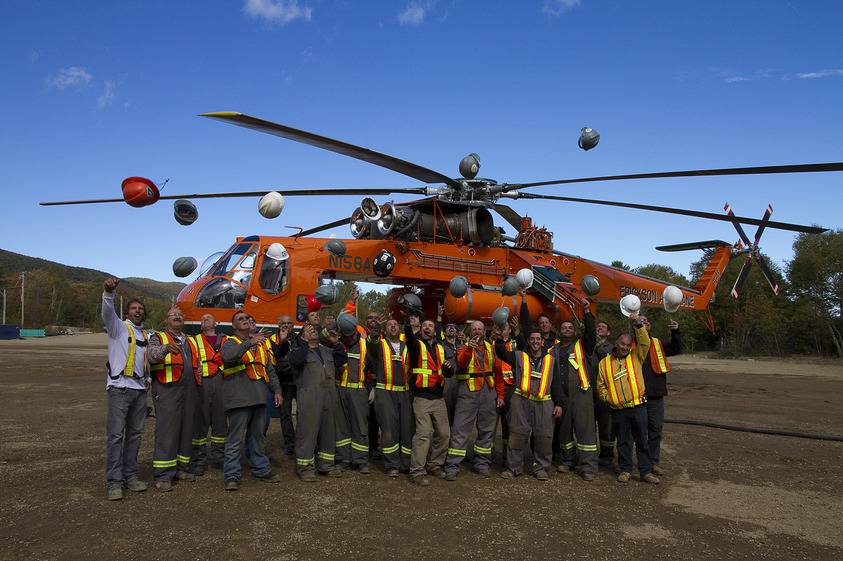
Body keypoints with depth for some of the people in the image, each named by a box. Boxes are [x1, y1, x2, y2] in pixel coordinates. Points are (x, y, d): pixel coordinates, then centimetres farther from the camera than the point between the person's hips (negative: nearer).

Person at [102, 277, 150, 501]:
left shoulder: (146, 336, 19)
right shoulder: (119, 327, 2)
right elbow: (108, 312, -20)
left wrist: (149, 379, 10)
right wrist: (109, 293, -39)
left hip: (140, 389, 6)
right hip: (119, 388, -6)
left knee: (135, 434, 8)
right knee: (115, 435, -8)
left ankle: (130, 475, 16)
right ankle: (114, 482, -5)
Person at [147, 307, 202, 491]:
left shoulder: (191, 342, 23)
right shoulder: (158, 337, 7)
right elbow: (152, 354, -15)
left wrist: (198, 389, 15)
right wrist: (166, 348, -37)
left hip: (190, 391, 6)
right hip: (167, 389, -6)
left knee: (187, 429, 8)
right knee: (166, 430, -8)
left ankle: (181, 468, 20)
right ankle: (163, 475, -3)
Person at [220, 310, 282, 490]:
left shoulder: (259, 343, 20)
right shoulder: (230, 342, 0)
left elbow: (269, 369, 21)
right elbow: (228, 356, -25)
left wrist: (277, 390, 13)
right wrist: (249, 342, -31)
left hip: (259, 398, 6)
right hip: (239, 398, -6)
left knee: (257, 436, 15)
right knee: (236, 438, -5)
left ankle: (261, 470, 25)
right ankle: (231, 476, 2)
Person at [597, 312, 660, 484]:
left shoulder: (636, 357, 5)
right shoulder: (605, 363, 5)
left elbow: (645, 343, -11)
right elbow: (601, 386, 10)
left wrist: (638, 325, -20)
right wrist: (608, 398, -4)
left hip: (638, 407, 0)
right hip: (618, 410, 0)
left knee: (642, 441, 6)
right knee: (623, 442, 11)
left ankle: (646, 471, 15)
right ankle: (625, 470, 22)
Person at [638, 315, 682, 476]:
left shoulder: (657, 343, 12)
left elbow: (676, 349, 7)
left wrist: (675, 332, -7)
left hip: (655, 395, 4)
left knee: (656, 429, 9)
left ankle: (654, 461, 20)